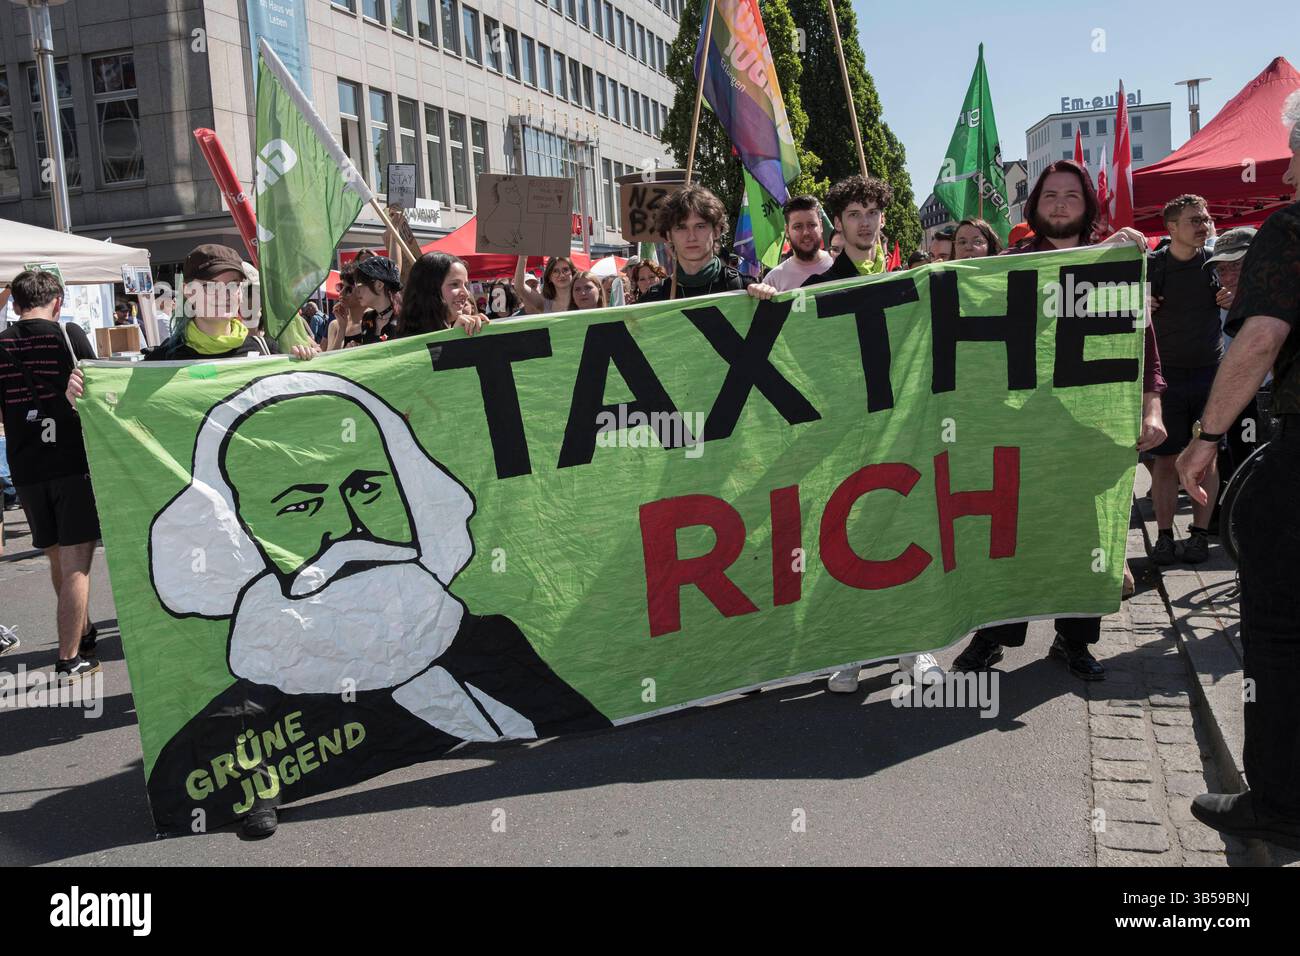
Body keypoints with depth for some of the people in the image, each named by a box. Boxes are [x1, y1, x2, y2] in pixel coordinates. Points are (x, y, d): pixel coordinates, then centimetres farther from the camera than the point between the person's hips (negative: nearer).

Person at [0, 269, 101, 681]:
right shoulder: (68, 334, -5)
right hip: (73, 463, -4)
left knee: (58, 561, 19)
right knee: (76, 565, -1)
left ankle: (85, 636, 35)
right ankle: (70, 660, 0)